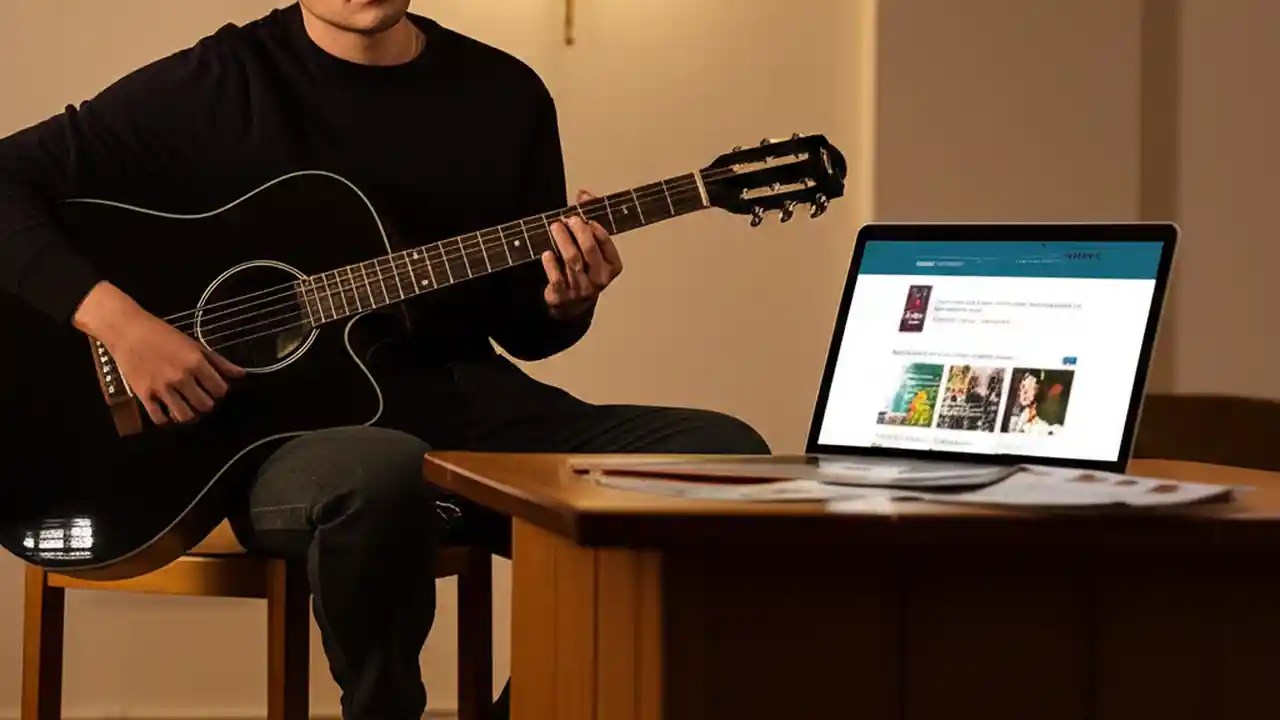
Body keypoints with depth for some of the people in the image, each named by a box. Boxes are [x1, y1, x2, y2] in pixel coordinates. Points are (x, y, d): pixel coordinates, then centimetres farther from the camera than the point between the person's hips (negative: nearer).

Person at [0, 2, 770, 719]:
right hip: (286, 420, -5)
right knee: (383, 473, -41)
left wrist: (563, 303, -7)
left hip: (474, 402, 5)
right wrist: (116, 317, -19)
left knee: (728, 455, -15)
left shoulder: (506, 95, 10)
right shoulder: (214, 87, -3)